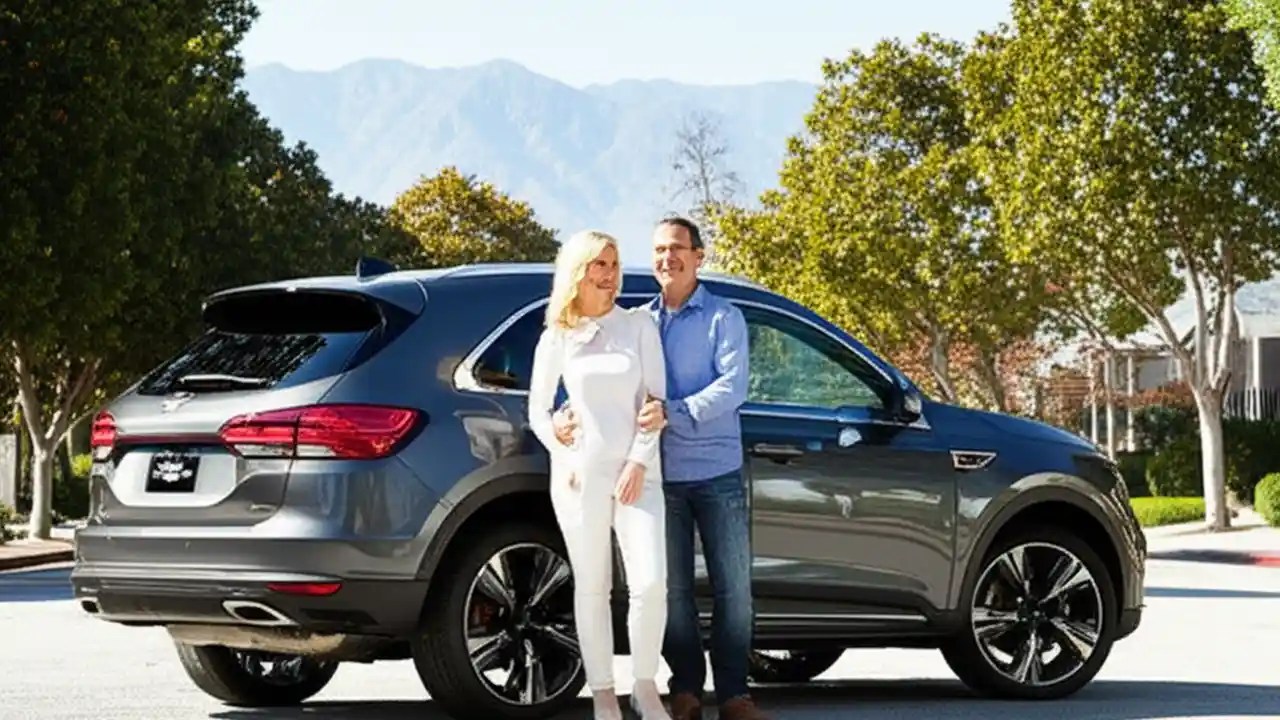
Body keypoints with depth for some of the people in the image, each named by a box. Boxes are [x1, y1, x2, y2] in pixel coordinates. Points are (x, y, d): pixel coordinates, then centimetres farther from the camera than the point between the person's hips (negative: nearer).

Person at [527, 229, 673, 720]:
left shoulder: (639, 327, 6)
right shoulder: (556, 338, 6)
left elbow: (655, 400, 3)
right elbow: (537, 409, 11)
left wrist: (639, 462, -8)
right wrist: (563, 457, -3)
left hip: (636, 472, 0)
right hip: (579, 474, 0)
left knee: (650, 583, -12)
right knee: (592, 586, 2)